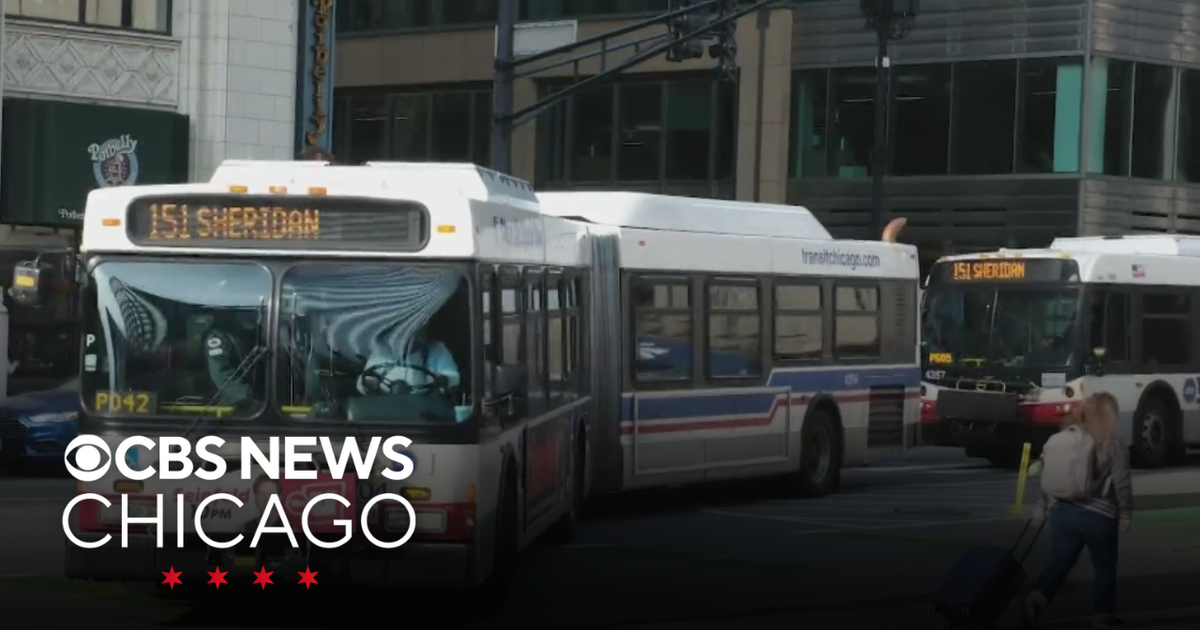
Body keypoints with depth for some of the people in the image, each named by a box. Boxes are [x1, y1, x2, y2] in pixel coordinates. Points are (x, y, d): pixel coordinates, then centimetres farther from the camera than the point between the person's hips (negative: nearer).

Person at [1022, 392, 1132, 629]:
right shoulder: (1113, 442, -8)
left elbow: (1047, 473, 10)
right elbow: (1122, 482, -10)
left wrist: (1042, 505, 18)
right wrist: (1125, 513, -1)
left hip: (1062, 511, 4)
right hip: (1098, 516, -4)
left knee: (1059, 563, 9)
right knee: (1105, 567, 14)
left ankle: (1035, 601, -12)